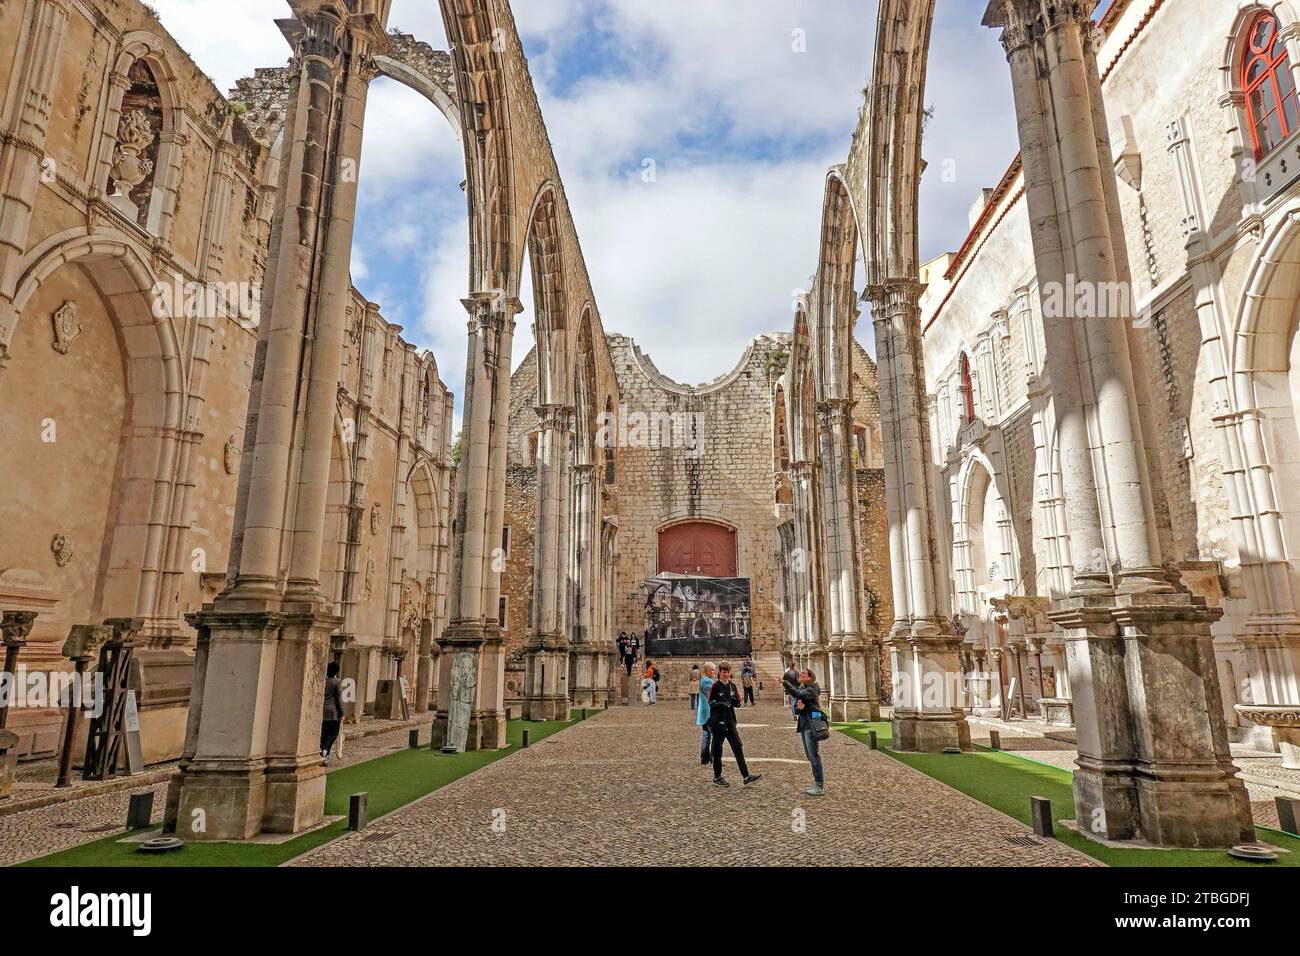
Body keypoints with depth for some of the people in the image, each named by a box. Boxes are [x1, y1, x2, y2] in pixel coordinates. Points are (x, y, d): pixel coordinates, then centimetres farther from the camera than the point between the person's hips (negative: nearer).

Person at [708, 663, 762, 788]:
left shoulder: (732, 686, 11)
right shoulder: (715, 686, -5)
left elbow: (738, 703, 14)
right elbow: (711, 702, -9)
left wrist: (734, 701, -9)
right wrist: (722, 703, -24)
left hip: (730, 721, 5)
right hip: (718, 721, -5)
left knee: (738, 747, 1)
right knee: (717, 749, 3)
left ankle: (746, 777, 2)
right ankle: (717, 777, 15)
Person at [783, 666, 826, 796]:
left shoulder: (812, 689, -10)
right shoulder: (801, 688, 16)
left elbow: (798, 695, -29)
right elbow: (796, 709, 14)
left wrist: (785, 683, -32)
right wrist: (799, 708, -9)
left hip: (812, 725, -9)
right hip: (804, 725, 9)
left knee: (814, 755, -8)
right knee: (809, 755, 13)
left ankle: (820, 786, -3)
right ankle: (818, 783, 22)